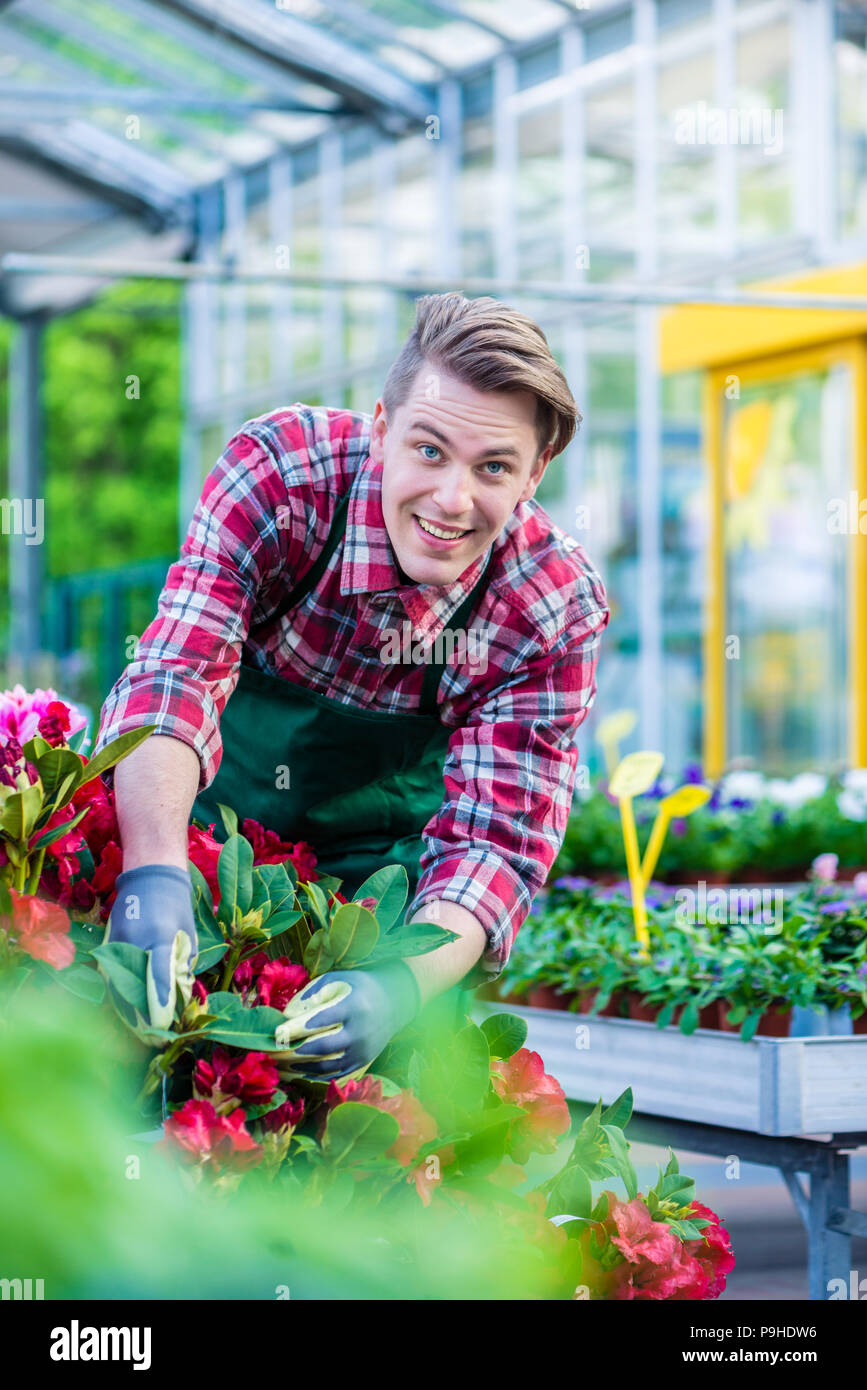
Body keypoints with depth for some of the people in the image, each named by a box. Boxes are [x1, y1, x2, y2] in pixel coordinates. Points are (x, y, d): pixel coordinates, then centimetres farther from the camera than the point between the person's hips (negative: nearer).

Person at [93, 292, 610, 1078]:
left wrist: (401, 985, -46)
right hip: (205, 826, -1)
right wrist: (155, 873, -55)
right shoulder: (281, 469, -28)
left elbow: (495, 839, -25)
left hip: (382, 862, 1)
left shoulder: (558, 608, -23)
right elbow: (173, 675, -37)